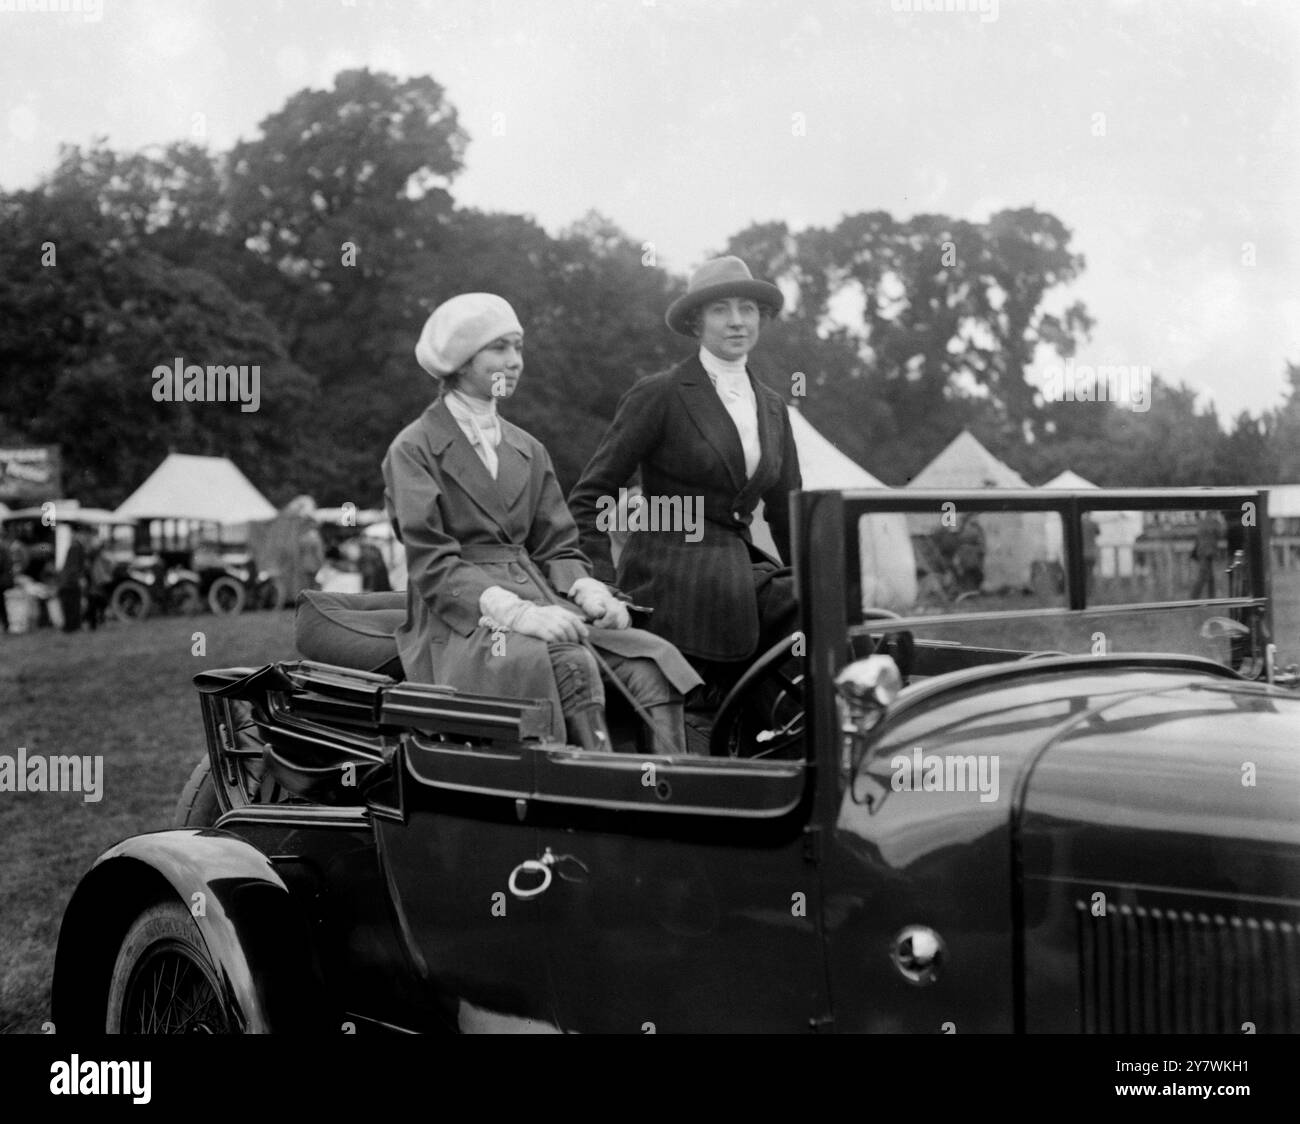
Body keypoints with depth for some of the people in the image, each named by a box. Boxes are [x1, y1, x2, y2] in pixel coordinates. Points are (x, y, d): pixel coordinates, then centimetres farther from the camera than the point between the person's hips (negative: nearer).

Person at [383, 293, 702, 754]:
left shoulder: (528, 450, 21)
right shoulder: (414, 450, 1)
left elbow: (557, 547, 17)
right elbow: (431, 565, -9)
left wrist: (588, 591, -7)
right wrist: (514, 612, -24)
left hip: (538, 600, 6)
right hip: (459, 618, -5)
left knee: (653, 662, -22)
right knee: (572, 664, -35)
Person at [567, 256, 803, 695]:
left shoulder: (771, 406, 16)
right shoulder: (659, 395, -4)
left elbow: (788, 513, 20)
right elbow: (588, 497, -3)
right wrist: (604, 587, -11)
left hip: (743, 568, 6)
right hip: (672, 582, -5)